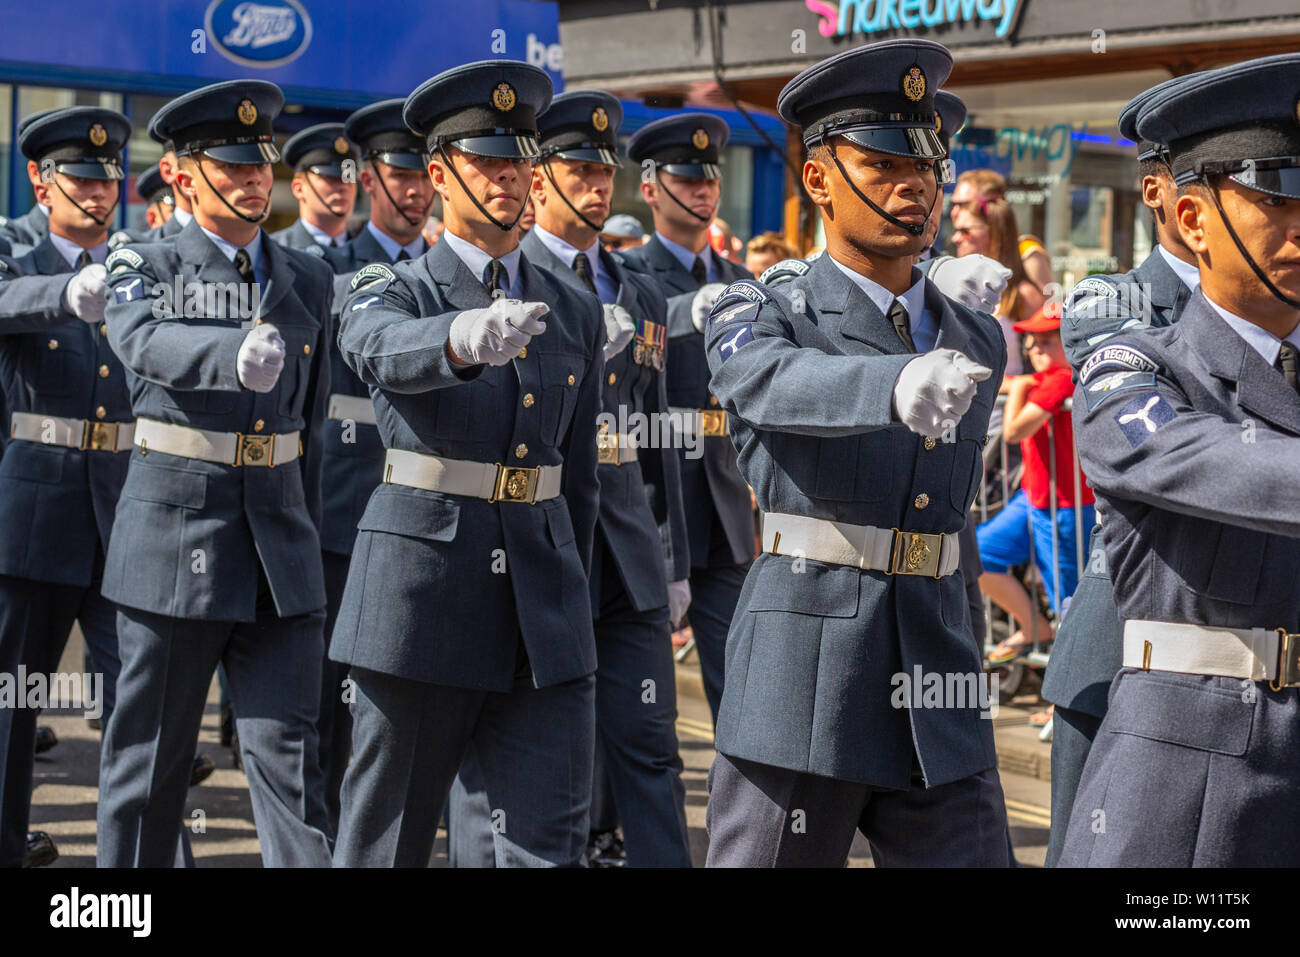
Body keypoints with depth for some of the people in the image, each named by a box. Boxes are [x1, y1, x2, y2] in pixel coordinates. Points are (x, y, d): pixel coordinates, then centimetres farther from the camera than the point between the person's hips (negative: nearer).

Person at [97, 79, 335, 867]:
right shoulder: (147, 266, -1)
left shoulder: (309, 280, 11)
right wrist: (236, 353, -46)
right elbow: (143, 340, -25)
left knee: (290, 754, 0)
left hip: (280, 549, 3)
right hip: (174, 535, -3)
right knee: (151, 752, 6)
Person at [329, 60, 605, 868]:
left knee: (553, 843, -1)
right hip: (421, 597, -3)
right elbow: (384, 349, -28)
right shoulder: (393, 292, -1)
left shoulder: (576, 313, 13)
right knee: (387, 839, 7)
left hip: (544, 606, 4)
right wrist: (465, 337, -50)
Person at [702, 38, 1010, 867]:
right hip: (798, 696, -4)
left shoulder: (980, 343, 14)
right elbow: (779, 385, -25)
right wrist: (898, 384, -44)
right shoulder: (758, 317, -2)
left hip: (940, 703, 4)